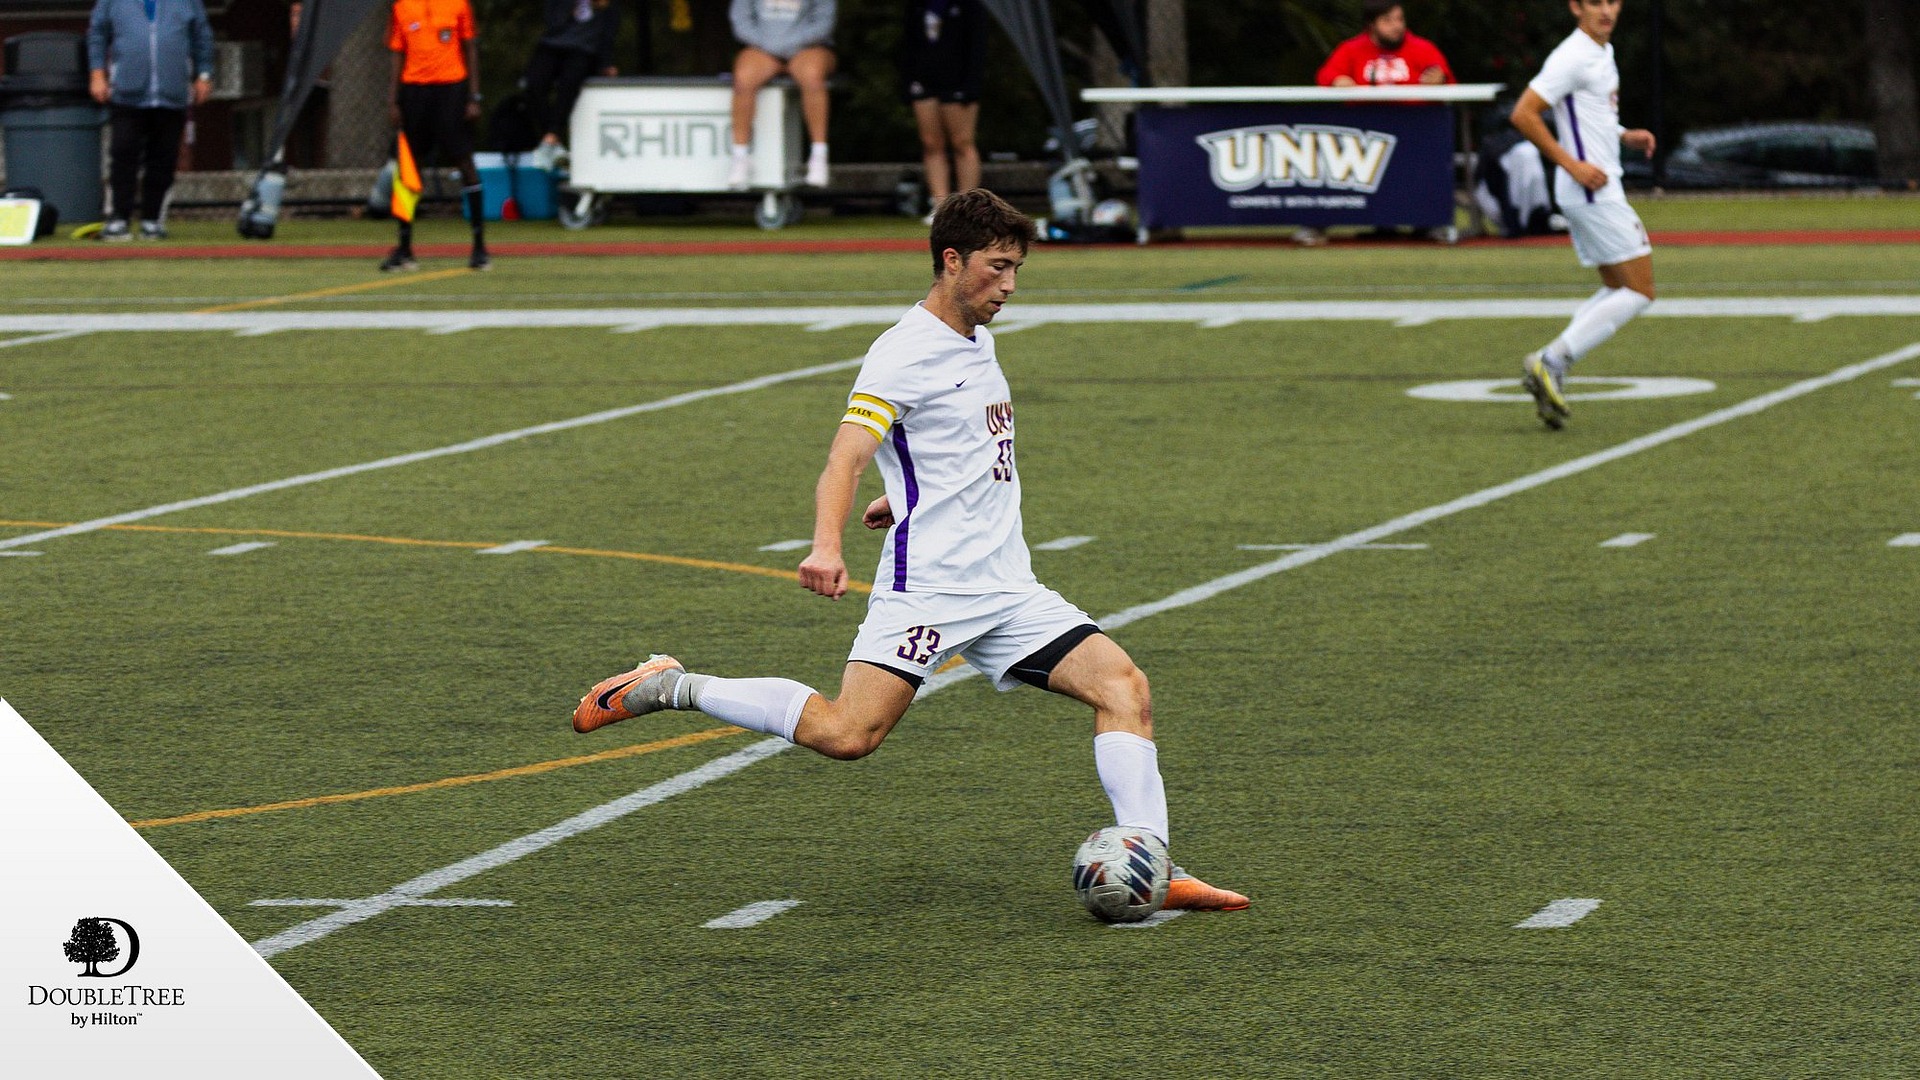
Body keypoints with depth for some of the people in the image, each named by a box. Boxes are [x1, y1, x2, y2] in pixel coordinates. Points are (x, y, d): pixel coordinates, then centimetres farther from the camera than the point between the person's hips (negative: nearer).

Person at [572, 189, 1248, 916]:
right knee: (845, 735, -20)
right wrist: (826, 547, -37)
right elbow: (846, 459, -22)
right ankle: (669, 688, -4)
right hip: (927, 586, -8)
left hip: (1006, 589, 8)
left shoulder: (978, 343, 17)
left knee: (1124, 687, -8)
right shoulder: (906, 353, -10)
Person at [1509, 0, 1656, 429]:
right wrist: (1572, 164, -21)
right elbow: (1523, 114, -20)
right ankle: (1551, 362, -12)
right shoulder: (1572, 57, -15)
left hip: (1597, 189, 10)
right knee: (1640, 291, -7)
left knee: (1618, 289, 15)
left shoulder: (1603, 52, 14)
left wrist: (1623, 136, 12)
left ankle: (1549, 369, 7)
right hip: (1593, 190, -10)